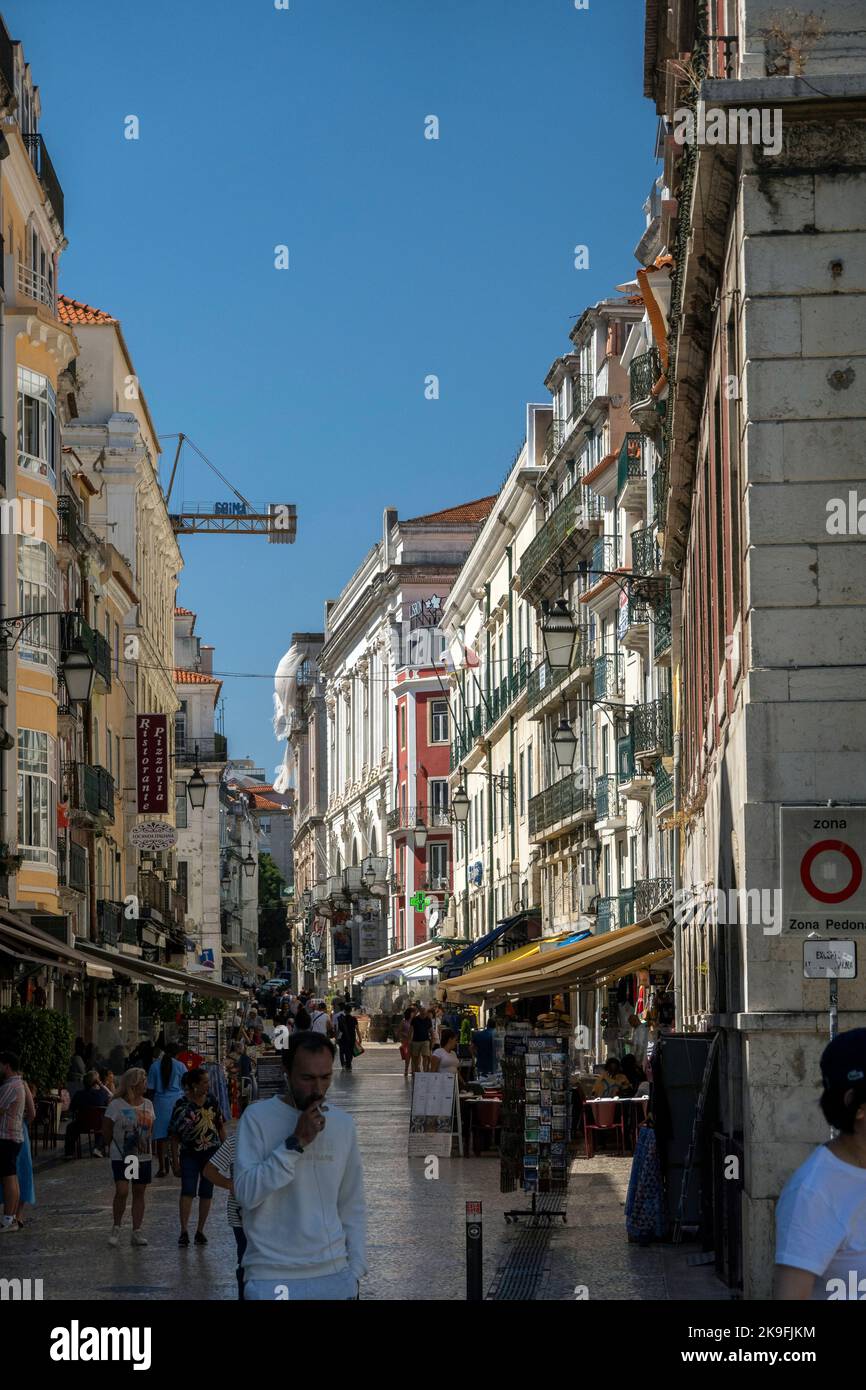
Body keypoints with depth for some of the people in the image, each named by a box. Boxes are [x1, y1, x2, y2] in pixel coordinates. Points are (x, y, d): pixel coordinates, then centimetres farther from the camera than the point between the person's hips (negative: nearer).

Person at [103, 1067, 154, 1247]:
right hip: (121, 1157, -5)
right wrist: (114, 1147, 5)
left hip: (143, 1157, 5)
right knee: (122, 1191, -13)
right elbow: (106, 1130, -2)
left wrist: (151, 1149, 7)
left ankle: (137, 1231, 12)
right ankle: (116, 1228, 4)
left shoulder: (147, 1104, 7)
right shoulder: (116, 1105, -9)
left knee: (139, 1192, 6)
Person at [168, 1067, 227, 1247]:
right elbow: (174, 1135, -8)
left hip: (212, 1153, 4)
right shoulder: (183, 1104, -11)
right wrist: (175, 1161, -10)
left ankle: (200, 1231, 17)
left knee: (206, 1193, 7)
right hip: (190, 1154, -4)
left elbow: (220, 1125, 12)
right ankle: (184, 1231, -17)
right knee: (188, 1191, -15)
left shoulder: (211, 1099, 2)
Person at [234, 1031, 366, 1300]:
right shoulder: (257, 1117, -5)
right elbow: (245, 1194, -14)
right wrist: (296, 1143, -17)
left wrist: (355, 1270, 6)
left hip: (335, 1276, 4)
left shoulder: (343, 1123, 8)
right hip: (272, 1278, -4)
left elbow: (352, 1206, 12)